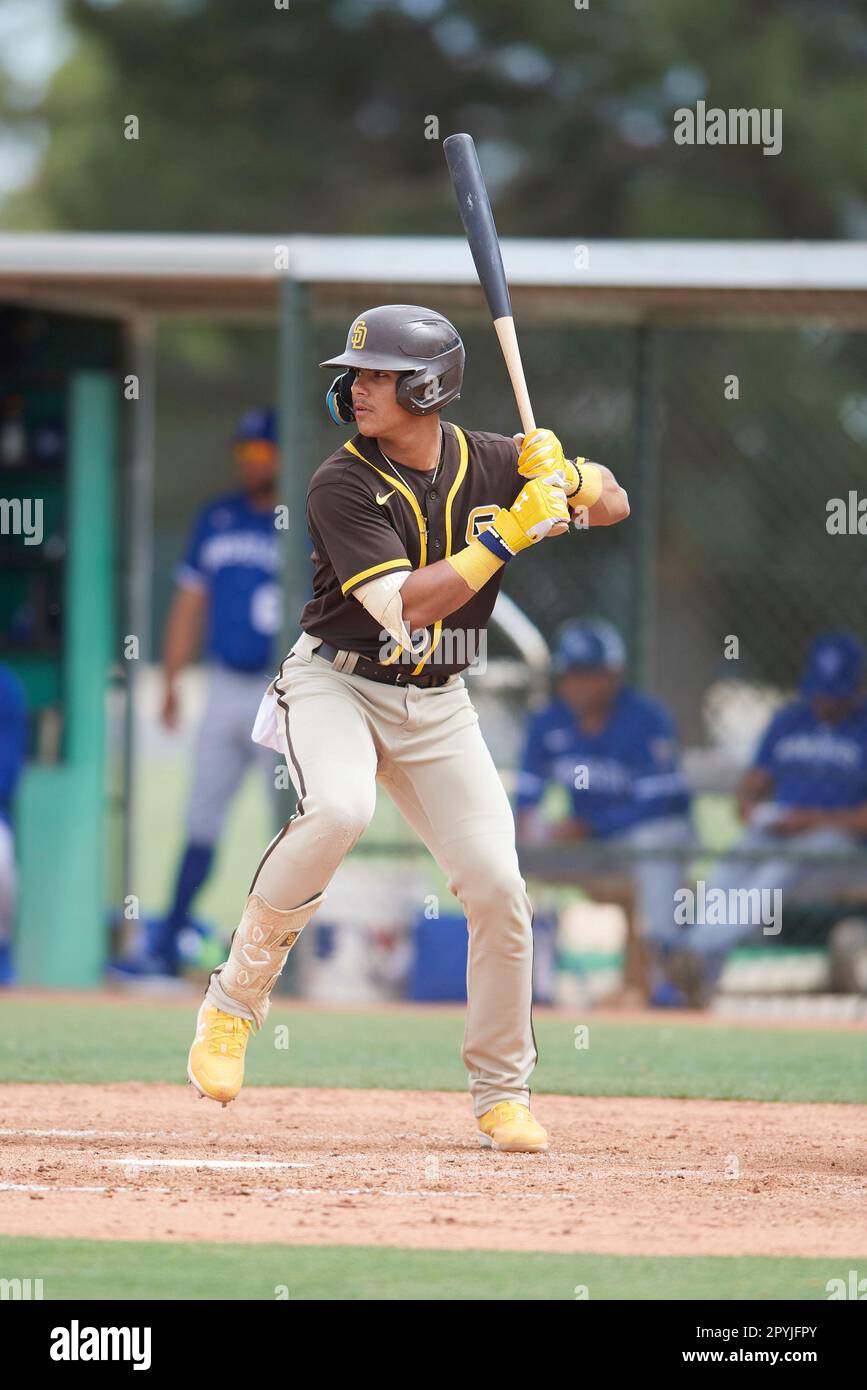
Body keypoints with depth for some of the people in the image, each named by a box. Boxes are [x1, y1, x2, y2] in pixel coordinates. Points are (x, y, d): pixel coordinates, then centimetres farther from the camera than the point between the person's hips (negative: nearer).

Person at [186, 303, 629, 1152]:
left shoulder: (488, 464, -4)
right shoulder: (344, 485, -17)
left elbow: (612, 506, 8)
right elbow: (405, 605, -26)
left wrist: (570, 478, -15)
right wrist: (508, 535, -29)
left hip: (436, 706, 4)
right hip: (336, 686, -4)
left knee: (498, 889, -6)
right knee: (337, 811, -35)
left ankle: (501, 1093, 13)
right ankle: (235, 1000, -18)